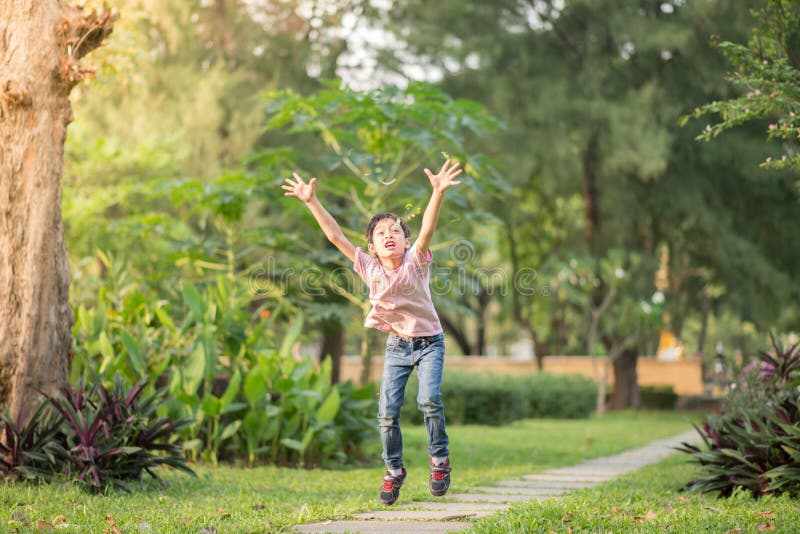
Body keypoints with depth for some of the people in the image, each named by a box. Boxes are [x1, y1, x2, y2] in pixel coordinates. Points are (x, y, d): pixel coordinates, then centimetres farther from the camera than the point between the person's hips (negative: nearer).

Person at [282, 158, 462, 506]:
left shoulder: (415, 262, -14)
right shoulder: (369, 268, -6)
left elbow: (427, 229, -30)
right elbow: (336, 236, -7)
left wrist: (438, 193, -46)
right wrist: (312, 202, -13)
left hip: (429, 341, -3)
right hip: (396, 346, 3)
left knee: (429, 399, -21)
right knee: (387, 409, -6)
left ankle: (440, 460, -2)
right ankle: (393, 470, 12)